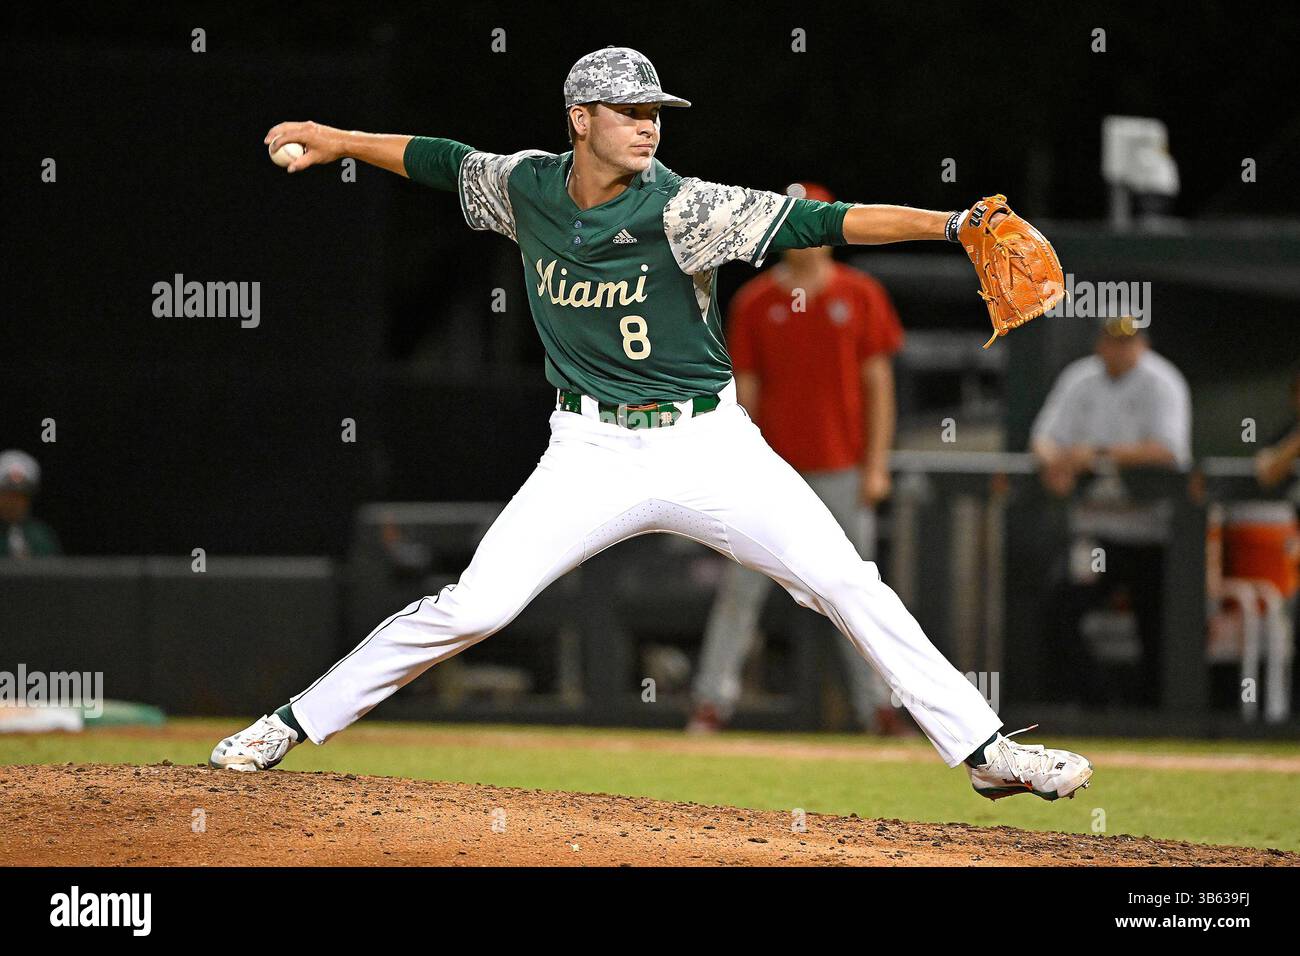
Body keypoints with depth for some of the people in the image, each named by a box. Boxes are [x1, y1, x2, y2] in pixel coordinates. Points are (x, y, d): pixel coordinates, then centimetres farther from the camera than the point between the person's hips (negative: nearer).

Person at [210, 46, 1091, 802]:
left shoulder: (679, 209, -15)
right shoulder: (526, 188, -3)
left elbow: (813, 222, -24)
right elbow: (443, 162, 19)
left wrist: (949, 225, -35)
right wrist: (340, 141, 14)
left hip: (707, 444, -1)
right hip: (593, 453, 1)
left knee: (847, 584, -10)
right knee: (472, 606, -8)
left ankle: (981, 747, -2)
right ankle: (296, 724, 6)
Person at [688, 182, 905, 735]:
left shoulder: (860, 296, 4)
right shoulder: (754, 301, 4)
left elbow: (877, 383, 3)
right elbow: (744, 390, 4)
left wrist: (876, 464, -3)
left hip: (841, 470, 0)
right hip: (772, 468, 0)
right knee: (743, 587, -3)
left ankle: (876, 706, 10)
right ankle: (713, 700, 0)